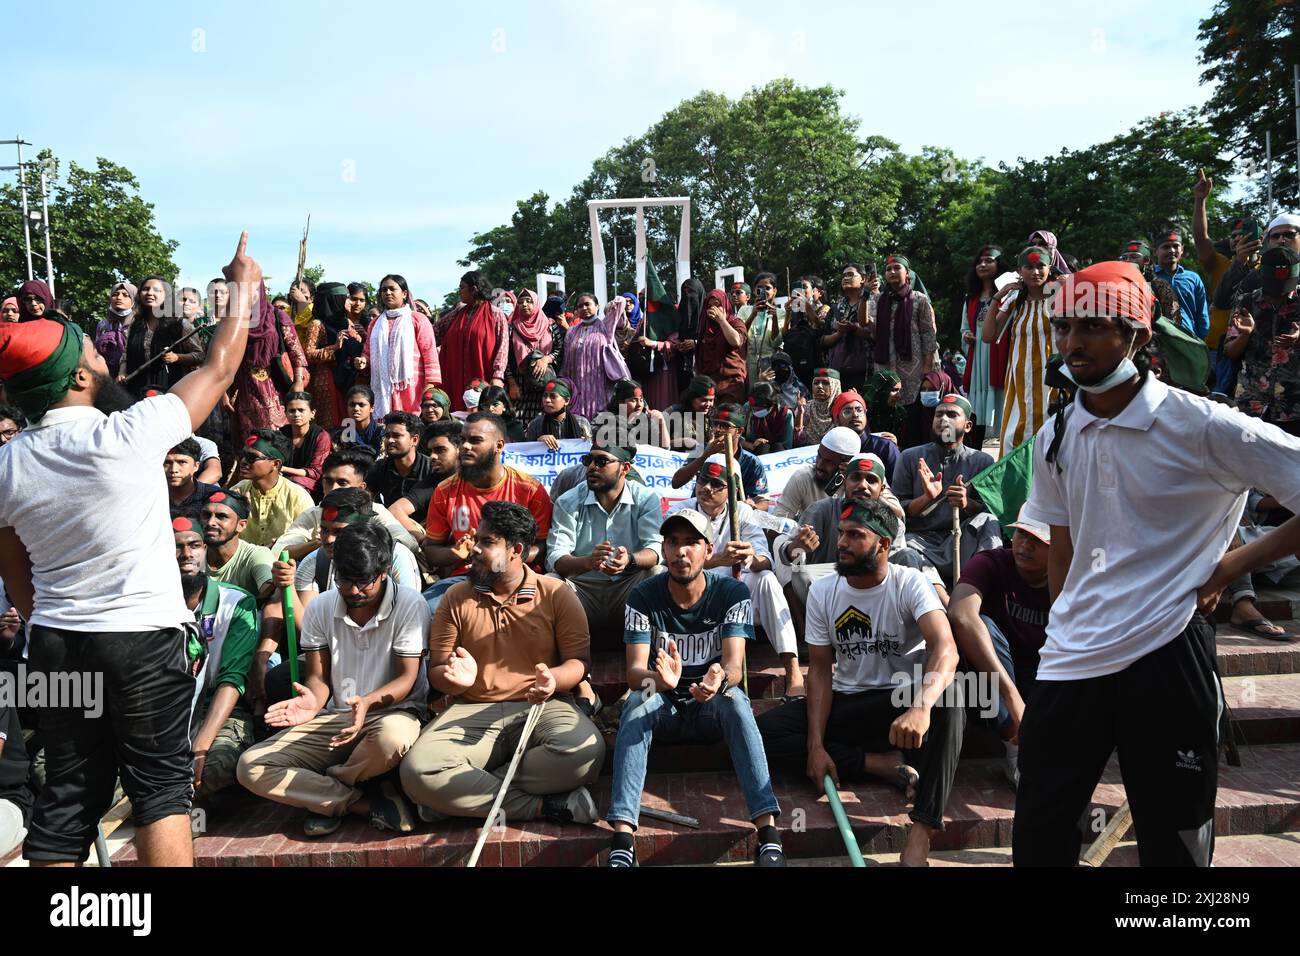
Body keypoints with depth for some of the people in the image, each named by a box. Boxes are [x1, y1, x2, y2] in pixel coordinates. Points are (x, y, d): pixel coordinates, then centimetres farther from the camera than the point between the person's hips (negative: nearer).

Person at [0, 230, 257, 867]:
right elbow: (220, 366, -4)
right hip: (145, 637, -5)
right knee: (161, 784, 6)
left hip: (53, 645, 5)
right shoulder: (126, 435, -15)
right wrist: (244, 284, 8)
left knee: (66, 797, 14)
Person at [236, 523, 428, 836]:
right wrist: (312, 702, -21)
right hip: (334, 718, 4)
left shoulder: (409, 605, -8)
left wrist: (367, 702, -30)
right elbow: (318, 676, 5)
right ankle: (370, 803, -19)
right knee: (250, 767, -16)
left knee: (391, 737, -43)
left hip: (391, 711, -4)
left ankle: (328, 795, -7)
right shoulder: (320, 608, 5)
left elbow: (407, 678, -10)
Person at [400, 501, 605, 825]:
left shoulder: (557, 595, 5)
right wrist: (457, 678, -15)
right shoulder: (456, 599, 11)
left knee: (586, 752, -35)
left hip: (542, 707, -1)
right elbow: (436, 672, 10)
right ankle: (546, 806, -23)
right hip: (472, 713, 1)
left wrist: (553, 679, -19)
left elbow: (580, 661, 4)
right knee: (418, 771, -29)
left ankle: (469, 793, -19)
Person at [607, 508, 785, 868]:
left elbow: (734, 664, -22)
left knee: (734, 698, -34)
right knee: (639, 698, -33)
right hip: (662, 710, 1)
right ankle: (622, 840, -42)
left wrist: (721, 678, -49)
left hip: (712, 708, 0)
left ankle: (768, 834, -41)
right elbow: (634, 671, -20)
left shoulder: (732, 593, -11)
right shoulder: (643, 597, -10)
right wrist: (659, 678, -46)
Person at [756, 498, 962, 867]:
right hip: (846, 704, 4)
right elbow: (820, 670, -1)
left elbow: (946, 649, -31)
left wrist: (921, 707, -51)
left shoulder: (910, 583, -14)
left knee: (948, 695, -37)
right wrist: (816, 745, -13)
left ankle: (921, 832, -38)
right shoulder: (822, 591, -2)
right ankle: (886, 763, -17)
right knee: (765, 730, -17)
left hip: (903, 698, -3)